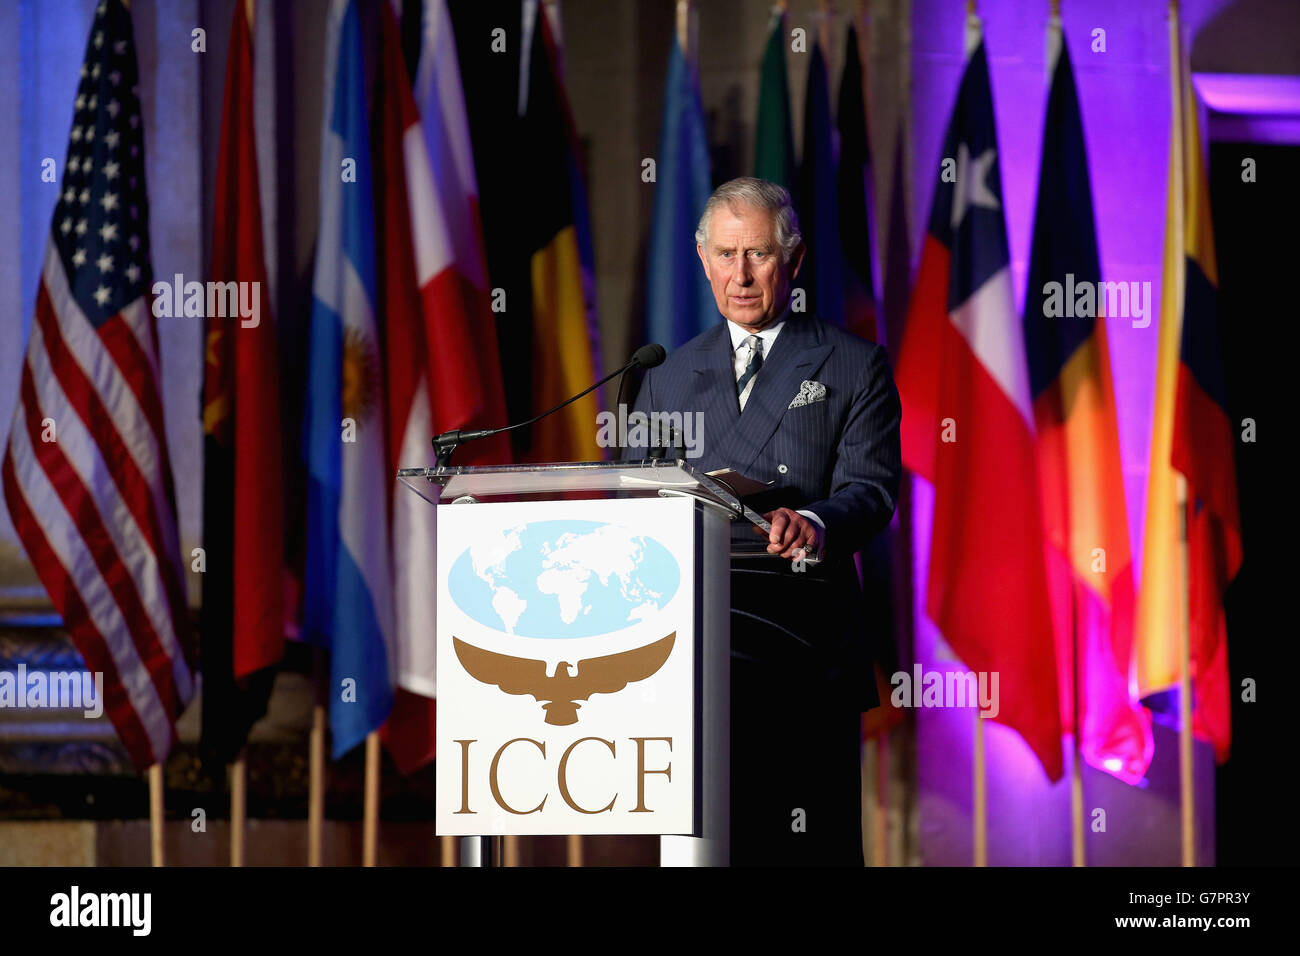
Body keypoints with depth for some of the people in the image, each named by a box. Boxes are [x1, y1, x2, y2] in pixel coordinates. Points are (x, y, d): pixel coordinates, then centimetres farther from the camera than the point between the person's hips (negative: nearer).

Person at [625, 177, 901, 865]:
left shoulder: (852, 367, 8)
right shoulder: (668, 378, 20)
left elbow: (871, 489, -3)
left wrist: (815, 524, -26)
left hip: (807, 653, -3)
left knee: (815, 846, -6)